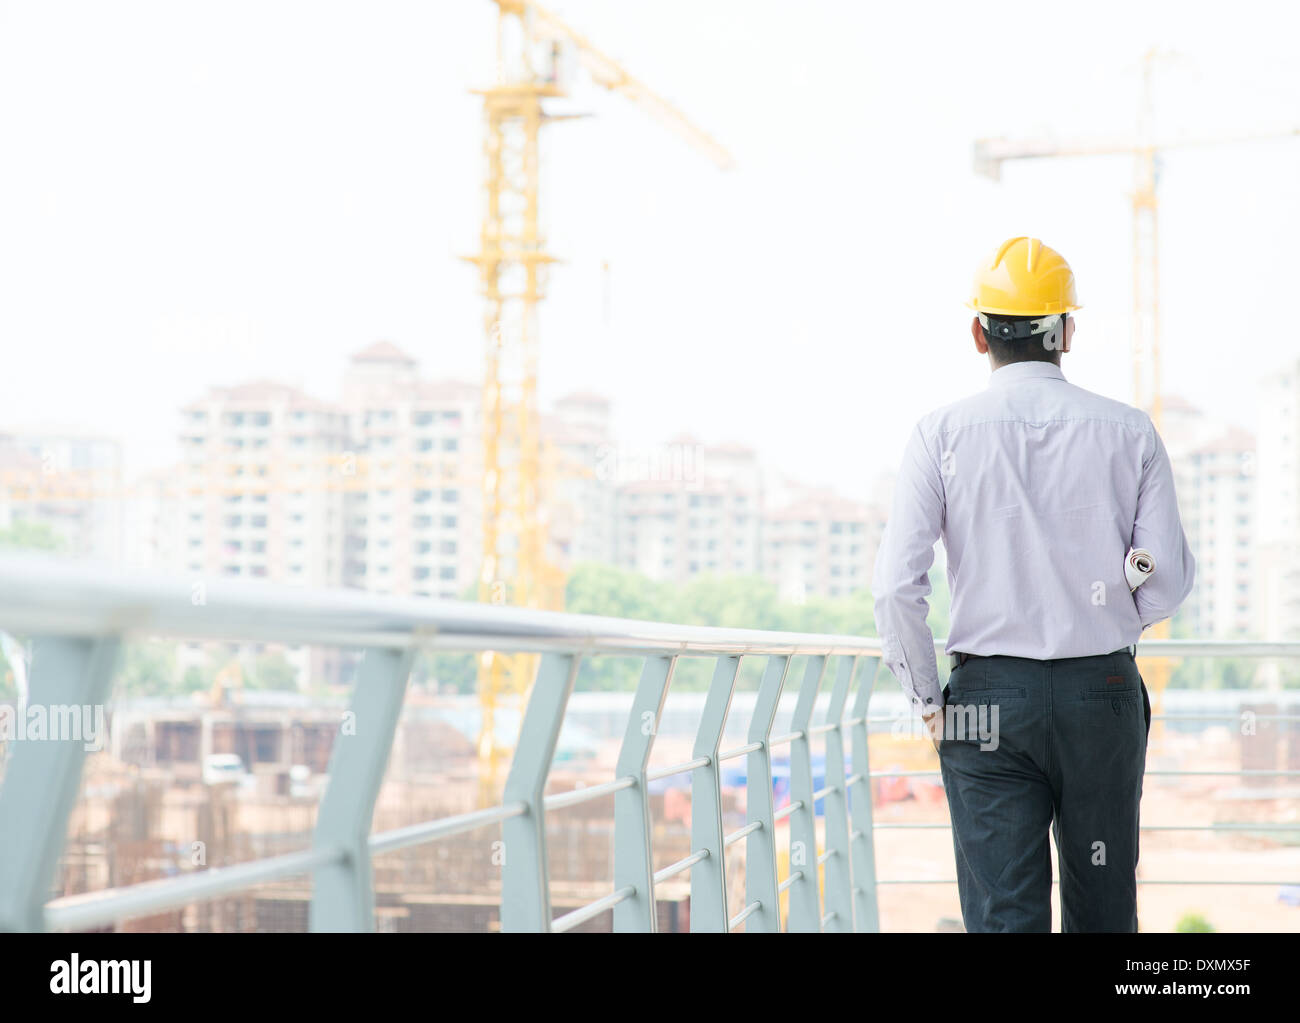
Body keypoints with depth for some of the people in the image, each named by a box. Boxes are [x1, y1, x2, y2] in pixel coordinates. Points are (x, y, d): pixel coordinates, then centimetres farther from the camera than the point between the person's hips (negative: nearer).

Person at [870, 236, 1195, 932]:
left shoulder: (943, 434, -5)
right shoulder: (1129, 431, -1)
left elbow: (895, 588, -11)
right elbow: (1167, 584, -1)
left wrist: (927, 699, 1)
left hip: (988, 696, -1)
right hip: (1104, 692, 2)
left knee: (1003, 915, 0)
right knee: (1102, 912, 14)